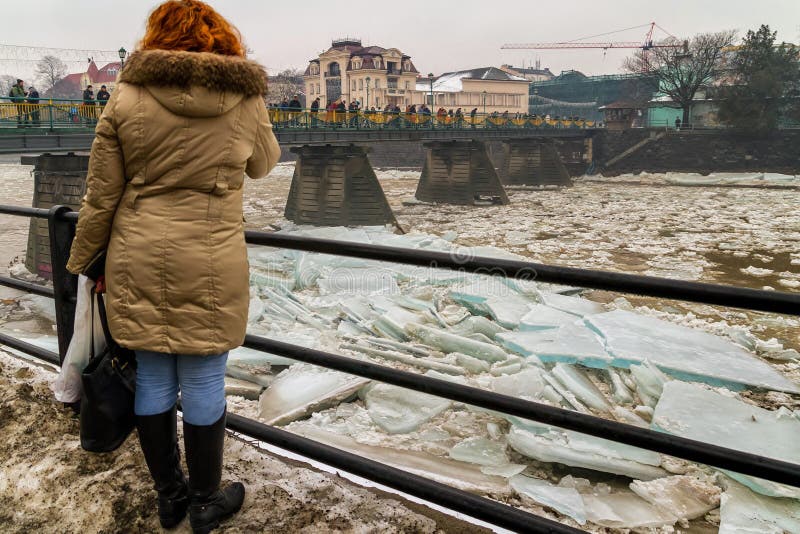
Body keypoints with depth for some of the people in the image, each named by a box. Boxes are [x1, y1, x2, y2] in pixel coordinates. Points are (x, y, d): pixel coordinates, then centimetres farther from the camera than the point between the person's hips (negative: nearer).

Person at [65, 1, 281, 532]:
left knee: (153, 379, 15)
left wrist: (82, 262, 13)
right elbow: (263, 164, 15)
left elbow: (101, 195, 1)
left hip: (139, 263, 2)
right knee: (204, 382, 11)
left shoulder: (126, 98, -2)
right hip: (210, 267, -1)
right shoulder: (246, 101, -4)